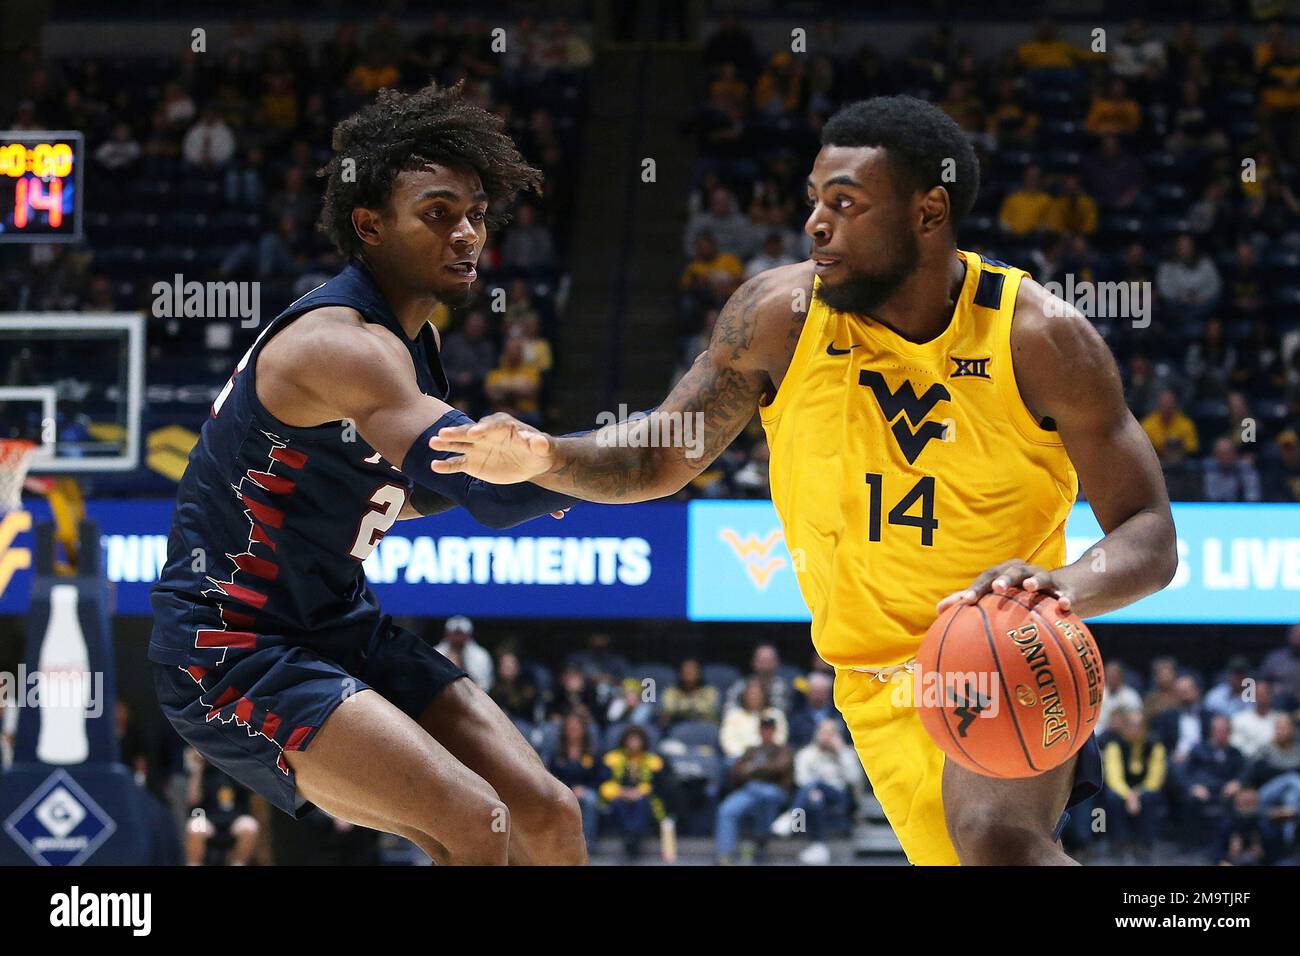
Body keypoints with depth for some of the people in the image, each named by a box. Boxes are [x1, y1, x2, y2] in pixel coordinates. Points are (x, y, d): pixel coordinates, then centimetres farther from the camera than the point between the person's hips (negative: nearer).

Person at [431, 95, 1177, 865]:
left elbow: (1150, 538, -14)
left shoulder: (1038, 337, -15)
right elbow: (662, 459, 4)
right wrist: (546, 458, -17)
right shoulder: (780, 316, -9)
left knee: (996, 831, -32)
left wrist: (1065, 589, -36)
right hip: (879, 678, 4)